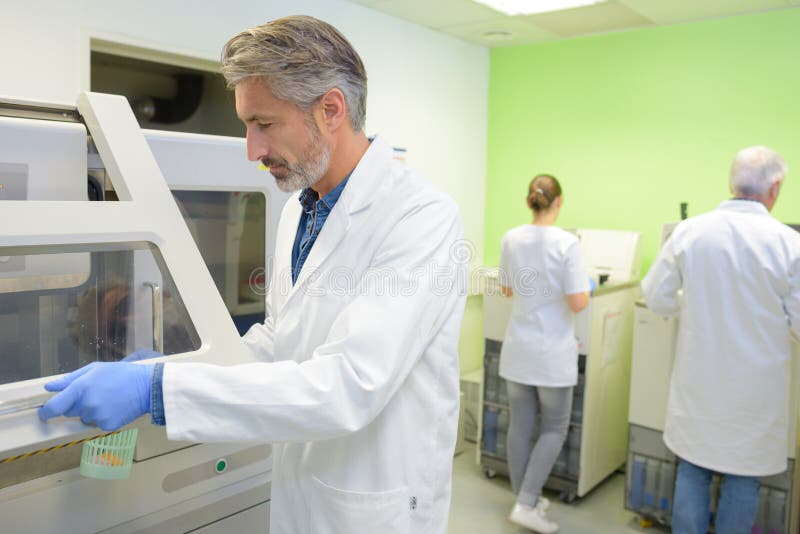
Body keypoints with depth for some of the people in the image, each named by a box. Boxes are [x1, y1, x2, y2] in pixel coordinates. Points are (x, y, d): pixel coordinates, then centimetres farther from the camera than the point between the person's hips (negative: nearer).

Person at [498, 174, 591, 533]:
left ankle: (526, 499, 26)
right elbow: (578, 303, -16)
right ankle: (526, 504, 6)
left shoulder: (511, 239, -1)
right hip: (552, 353, -4)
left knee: (520, 426, 13)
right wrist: (587, 289, 4)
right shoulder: (567, 243, -16)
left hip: (518, 349, 5)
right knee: (555, 428, 11)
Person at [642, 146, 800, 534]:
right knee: (743, 477, 14)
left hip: (698, 380, 2)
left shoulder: (689, 232, -8)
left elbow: (657, 298, -3)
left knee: (692, 469, 16)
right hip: (755, 385, -1)